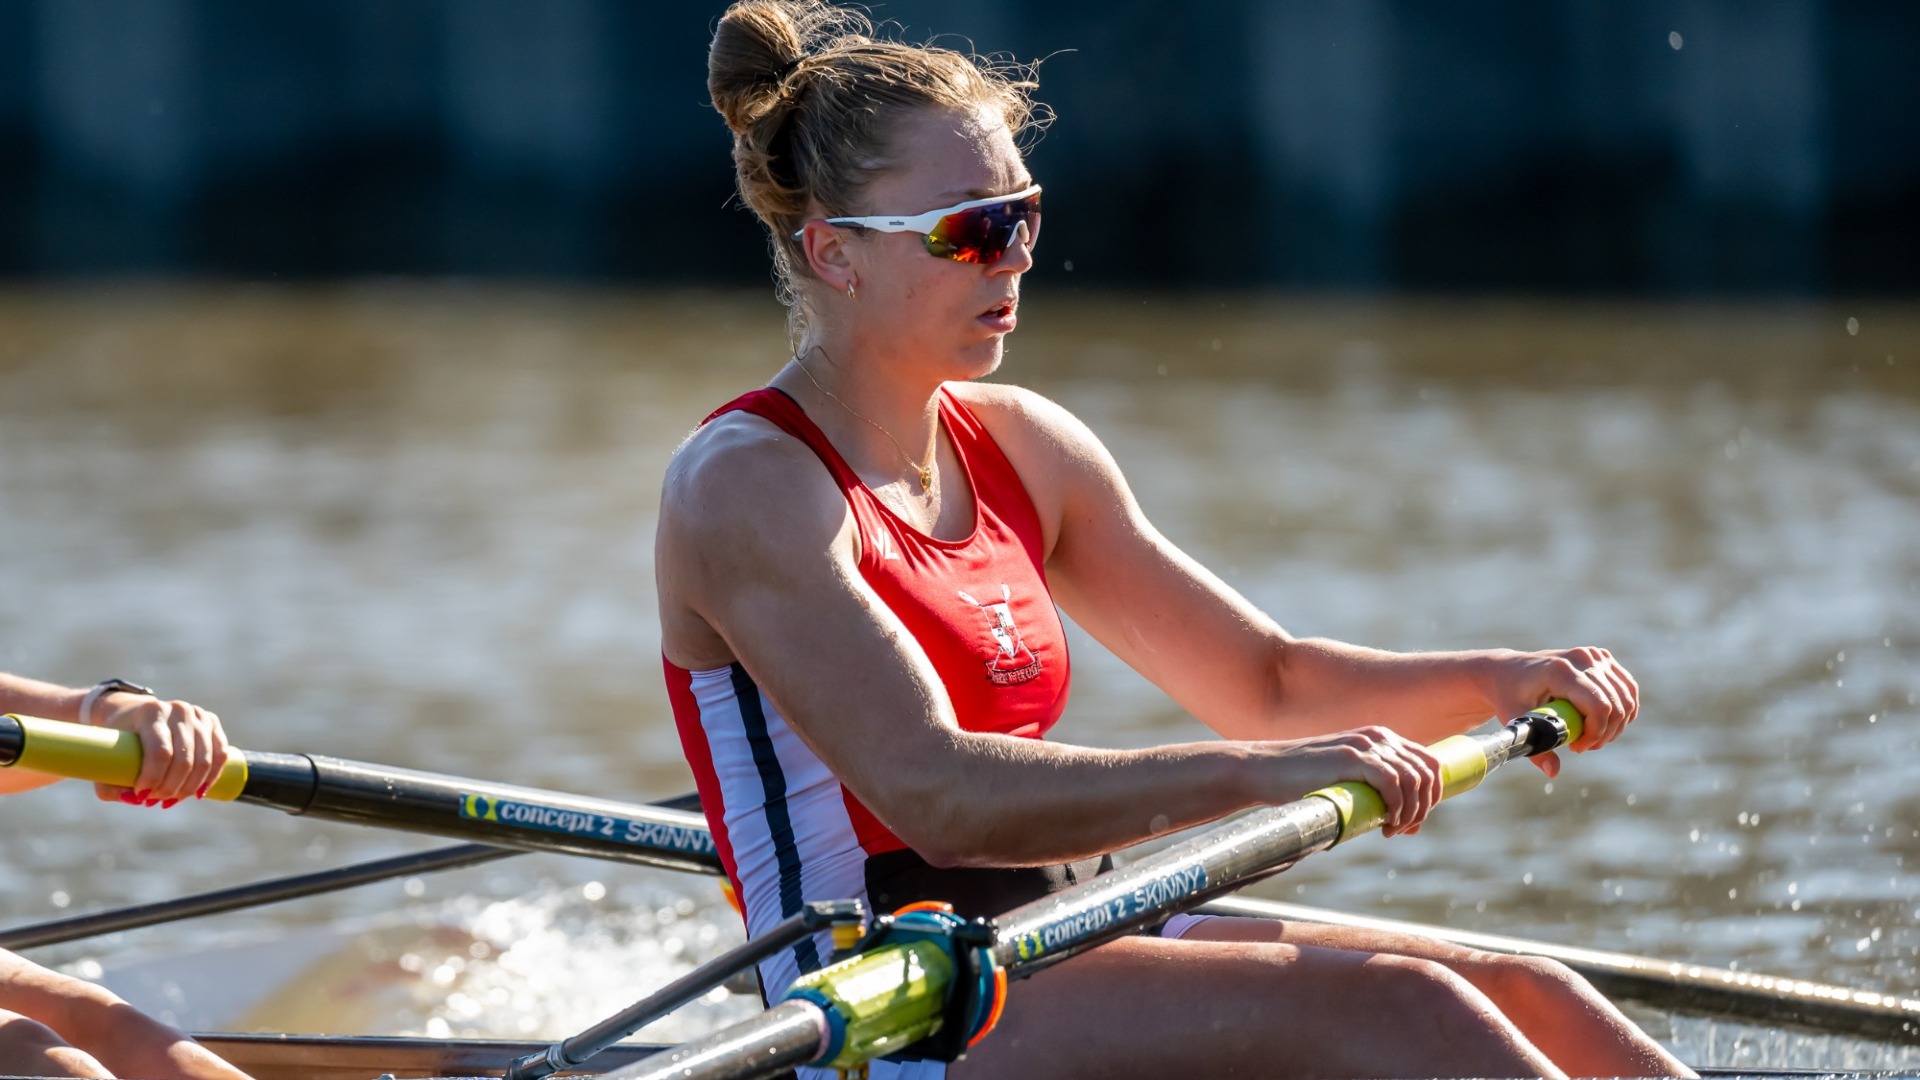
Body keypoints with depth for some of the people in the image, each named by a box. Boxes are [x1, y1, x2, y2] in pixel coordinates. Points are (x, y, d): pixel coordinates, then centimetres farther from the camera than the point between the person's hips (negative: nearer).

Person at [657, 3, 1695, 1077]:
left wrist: (1497, 682, 0)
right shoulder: (747, 486, -11)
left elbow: (1264, 681, 19)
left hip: (1068, 952, 8)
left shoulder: (1020, 445, 14)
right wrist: (1256, 775, -34)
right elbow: (933, 791, -25)